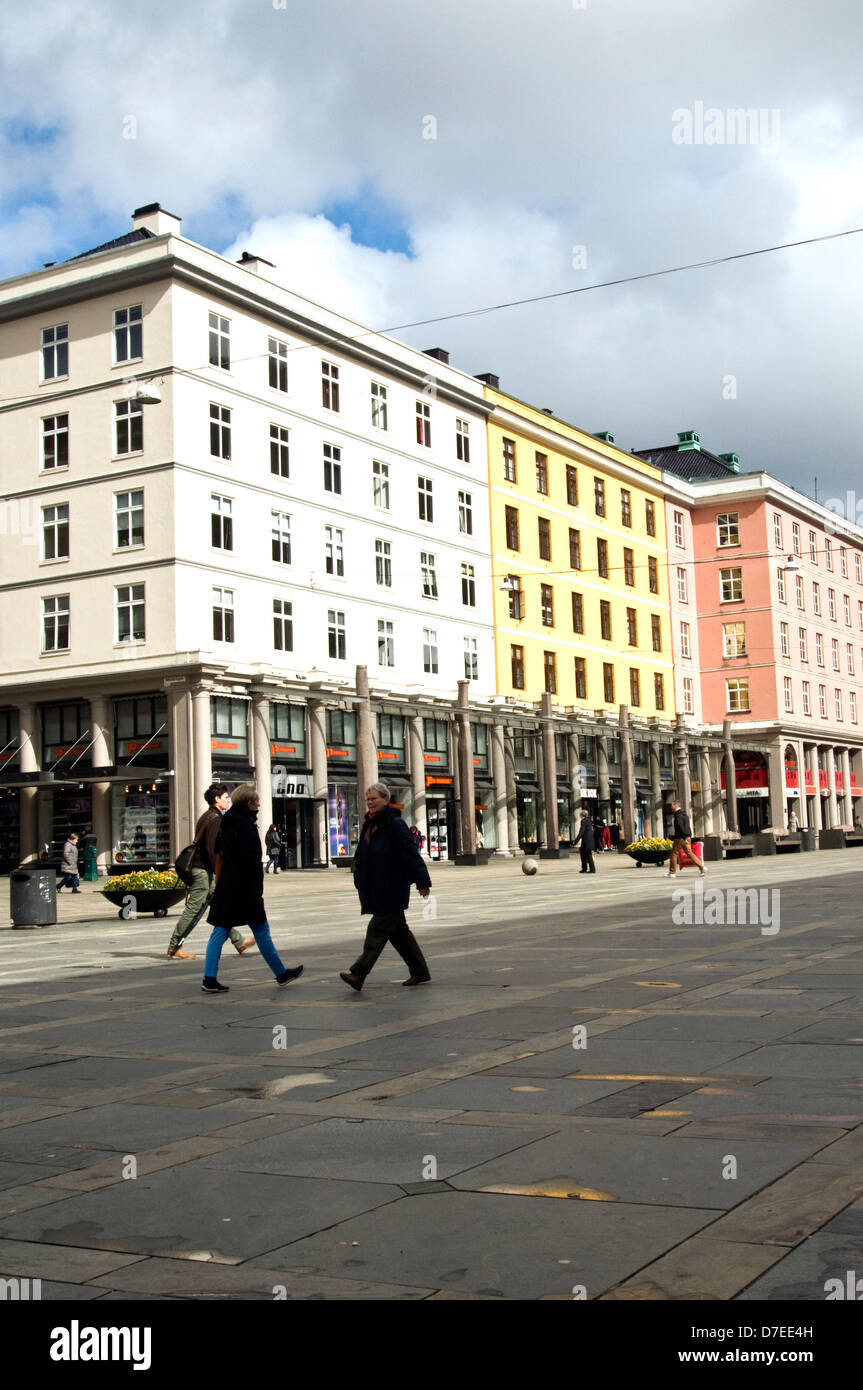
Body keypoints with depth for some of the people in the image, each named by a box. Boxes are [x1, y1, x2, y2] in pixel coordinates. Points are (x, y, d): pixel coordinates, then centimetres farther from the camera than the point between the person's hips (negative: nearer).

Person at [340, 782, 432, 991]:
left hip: (391, 891, -9)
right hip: (376, 891, 9)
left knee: (377, 931, -9)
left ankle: (358, 974, -12)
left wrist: (422, 881, -17)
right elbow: (362, 857, 19)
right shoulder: (369, 825, 14)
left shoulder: (395, 825, -13)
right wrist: (362, 885, 18)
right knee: (398, 931, 13)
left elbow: (410, 854, -15)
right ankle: (420, 972, 21)